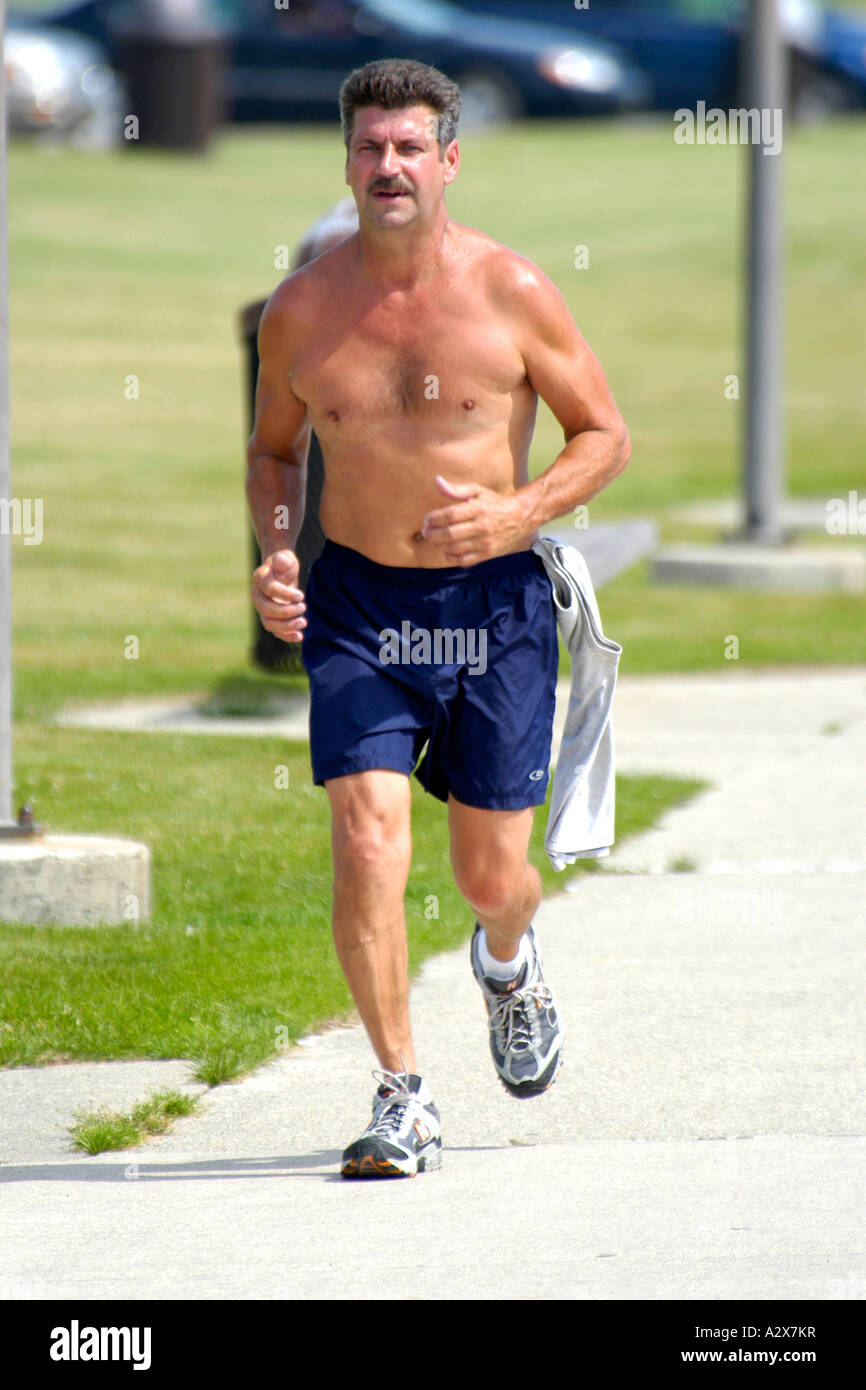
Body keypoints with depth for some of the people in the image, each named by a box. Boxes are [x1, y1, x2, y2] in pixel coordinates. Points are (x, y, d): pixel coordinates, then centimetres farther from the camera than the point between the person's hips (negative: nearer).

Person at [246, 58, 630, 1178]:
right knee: (367, 846, -16)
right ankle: (402, 1104, -8)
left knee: (491, 872, 7)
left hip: (494, 603, -1)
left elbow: (605, 435, 0)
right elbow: (274, 448, 15)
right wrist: (275, 554, -4)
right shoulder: (300, 310, -2)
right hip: (357, 606, 1)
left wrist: (516, 512, -17)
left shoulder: (513, 293, -8)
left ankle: (507, 961, 46)